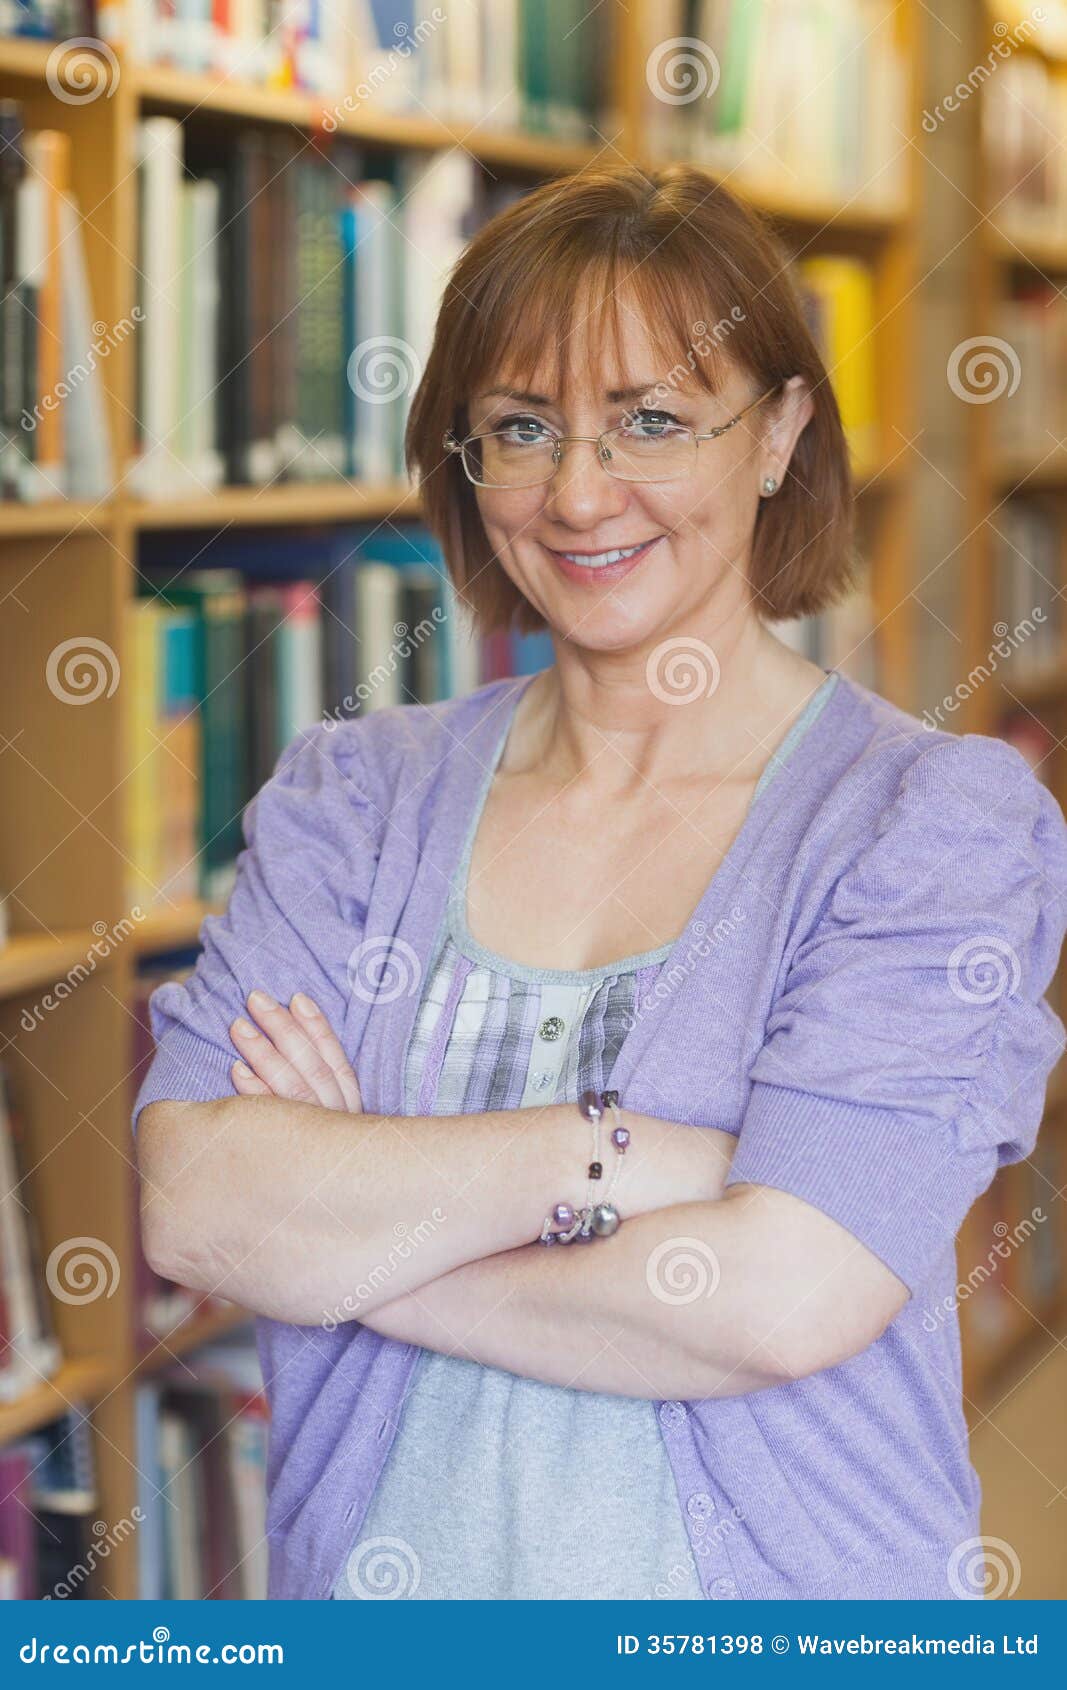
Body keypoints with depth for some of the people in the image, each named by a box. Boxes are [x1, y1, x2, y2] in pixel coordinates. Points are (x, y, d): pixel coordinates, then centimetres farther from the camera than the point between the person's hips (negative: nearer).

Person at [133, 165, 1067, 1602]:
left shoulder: (946, 821, -12)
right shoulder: (354, 795, -1)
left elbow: (781, 1301, -23)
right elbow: (191, 1201, -14)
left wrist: (340, 1225, -13)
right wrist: (610, 1155, -23)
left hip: (770, 1607, -3)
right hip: (373, 1584, 3)